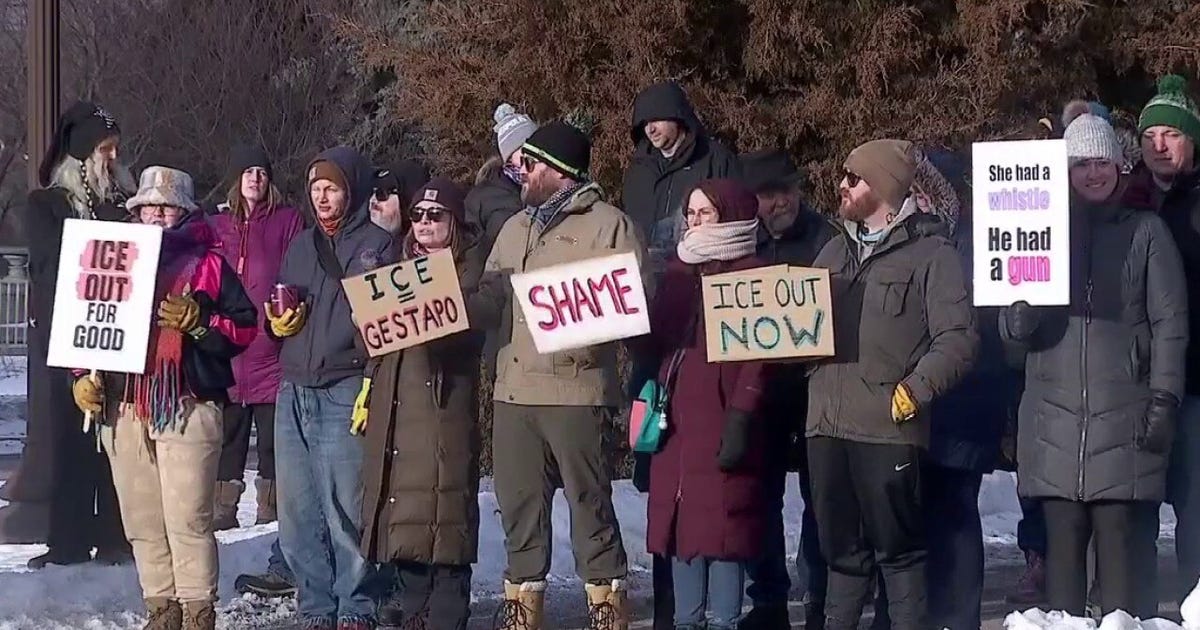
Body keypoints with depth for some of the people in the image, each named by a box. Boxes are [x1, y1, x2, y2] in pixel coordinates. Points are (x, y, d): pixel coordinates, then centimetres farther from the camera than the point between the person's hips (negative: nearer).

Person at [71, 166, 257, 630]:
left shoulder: (208, 265, 6)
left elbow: (244, 329, 0)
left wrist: (197, 322, -15)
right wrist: (84, 376, 5)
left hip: (188, 410, -5)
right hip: (123, 409, 5)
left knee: (188, 520, -9)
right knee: (142, 520, 6)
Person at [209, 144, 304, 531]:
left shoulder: (288, 221, 6)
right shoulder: (217, 226, 13)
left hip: (271, 348, -2)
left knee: (272, 435, 1)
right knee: (228, 433, 5)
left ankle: (270, 508, 8)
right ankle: (223, 508, 10)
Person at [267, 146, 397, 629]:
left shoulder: (377, 245, 2)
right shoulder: (301, 246, 20)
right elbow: (277, 315, 29)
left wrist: (373, 383, -14)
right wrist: (278, 322, 5)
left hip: (344, 394, -6)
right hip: (293, 394, 6)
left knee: (344, 510, -8)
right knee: (296, 512, 4)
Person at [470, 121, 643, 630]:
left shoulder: (608, 225, 0)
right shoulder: (515, 229, 20)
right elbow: (490, 300, 19)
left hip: (578, 388, -6)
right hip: (514, 389, 6)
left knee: (589, 503, -2)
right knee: (519, 504, 10)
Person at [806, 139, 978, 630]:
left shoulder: (930, 255, -1)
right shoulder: (834, 253, 20)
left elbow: (957, 340, -8)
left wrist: (913, 391, -15)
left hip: (890, 428, -6)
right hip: (826, 424, 6)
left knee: (898, 547, -2)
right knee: (842, 549, 11)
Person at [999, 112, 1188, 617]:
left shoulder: (1146, 233, 9)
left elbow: (1170, 323, 4)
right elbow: (1012, 333, 13)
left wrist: (1163, 399, -7)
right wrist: (1019, 319, -11)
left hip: (1124, 420, -2)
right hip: (1055, 420, 2)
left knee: (1124, 551, -7)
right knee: (1061, 548, 0)